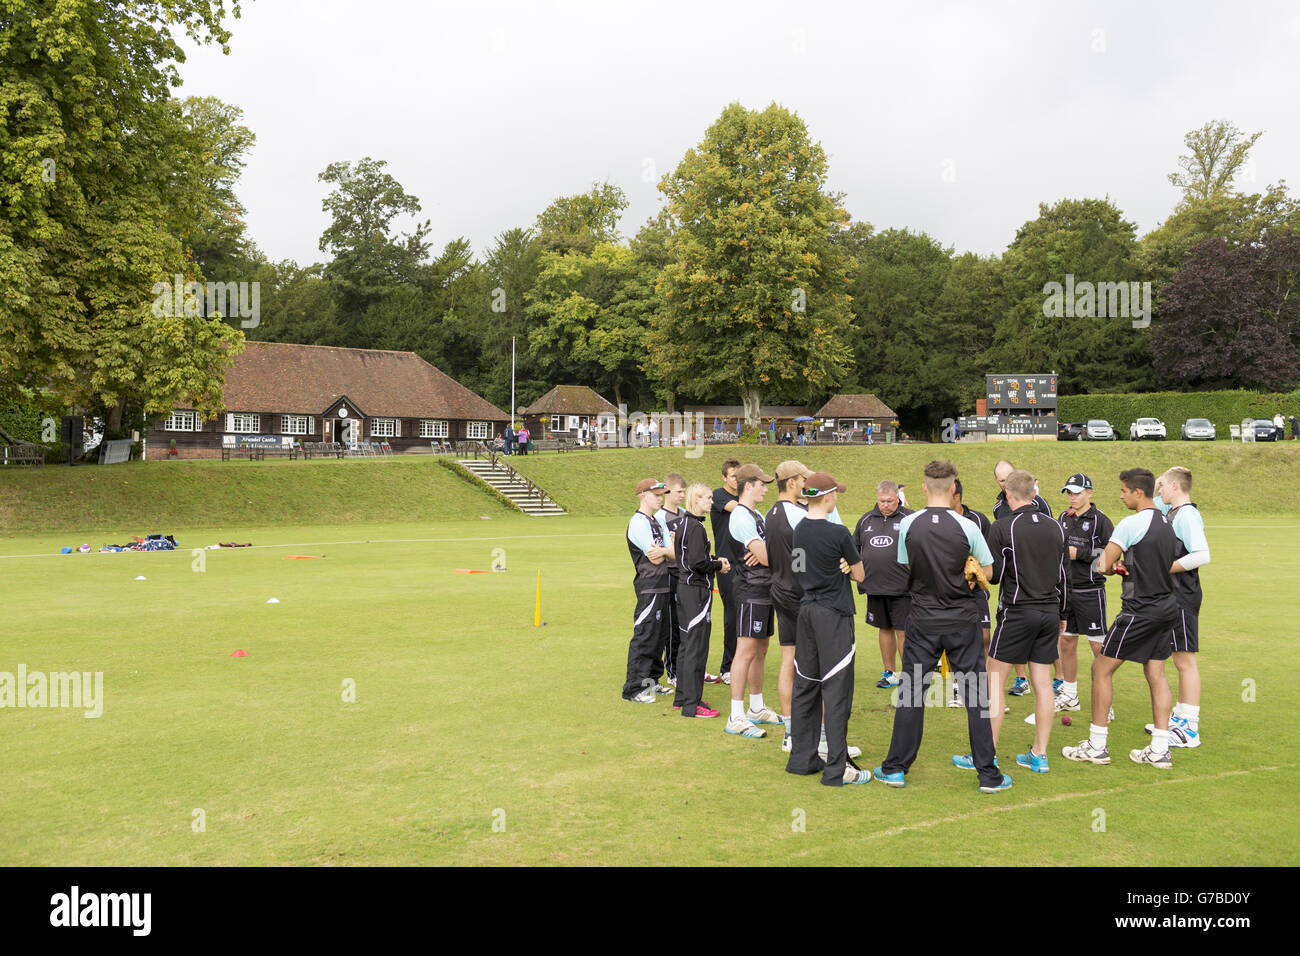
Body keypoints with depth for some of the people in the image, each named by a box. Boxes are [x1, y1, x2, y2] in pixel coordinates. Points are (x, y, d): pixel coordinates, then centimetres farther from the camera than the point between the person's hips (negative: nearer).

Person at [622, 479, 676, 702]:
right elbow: (655, 559, -15)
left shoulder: (658, 522, 17)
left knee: (659, 635, 15)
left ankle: (651, 681, 25)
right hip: (649, 586, -9)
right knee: (644, 636, -8)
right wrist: (668, 550, 2)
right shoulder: (638, 523, -12)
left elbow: (675, 552, 6)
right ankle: (633, 688, -4)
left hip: (663, 586, 9)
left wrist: (663, 550, -14)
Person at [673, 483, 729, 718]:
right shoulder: (695, 527, -17)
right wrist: (719, 566, -7)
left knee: (687, 643, 17)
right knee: (696, 647, -5)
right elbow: (697, 562, -22)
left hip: (685, 587, 10)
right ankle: (692, 705, -1)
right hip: (696, 590, -10)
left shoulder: (684, 523, 13)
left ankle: (683, 696, 25)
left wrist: (715, 559, 7)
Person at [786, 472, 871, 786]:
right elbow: (860, 575, -4)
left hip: (806, 610, 7)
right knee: (836, 690, -3)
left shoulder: (799, 530, 4)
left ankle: (802, 757, 21)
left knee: (805, 685, 13)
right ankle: (837, 768, 0)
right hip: (834, 613, -7)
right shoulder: (838, 533, -15)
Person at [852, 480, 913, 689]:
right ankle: (889, 673, 25)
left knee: (903, 631, -2)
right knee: (885, 629, 14)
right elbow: (854, 548, 20)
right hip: (874, 587, 5)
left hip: (901, 588, -5)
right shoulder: (866, 520, 10)